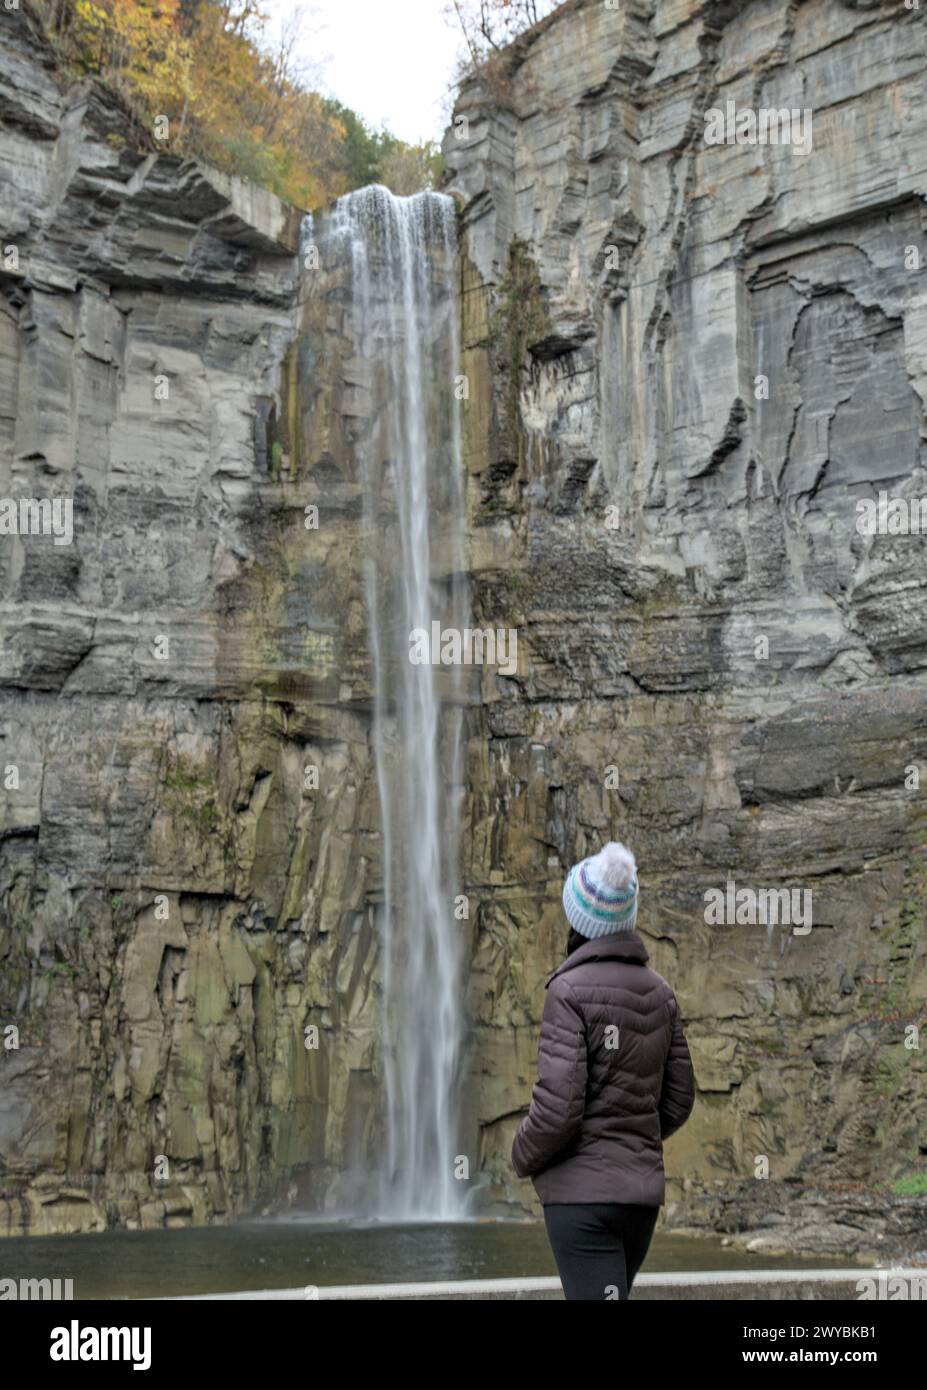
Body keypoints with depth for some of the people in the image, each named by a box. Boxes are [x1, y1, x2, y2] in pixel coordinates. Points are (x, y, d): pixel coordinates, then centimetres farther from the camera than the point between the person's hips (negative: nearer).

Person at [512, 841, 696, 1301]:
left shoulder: (571, 990, -13)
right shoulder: (659, 991, 6)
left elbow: (558, 1106, -17)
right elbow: (679, 1099, 11)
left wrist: (523, 1158, 1)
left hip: (582, 1192, -7)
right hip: (644, 1188, 7)